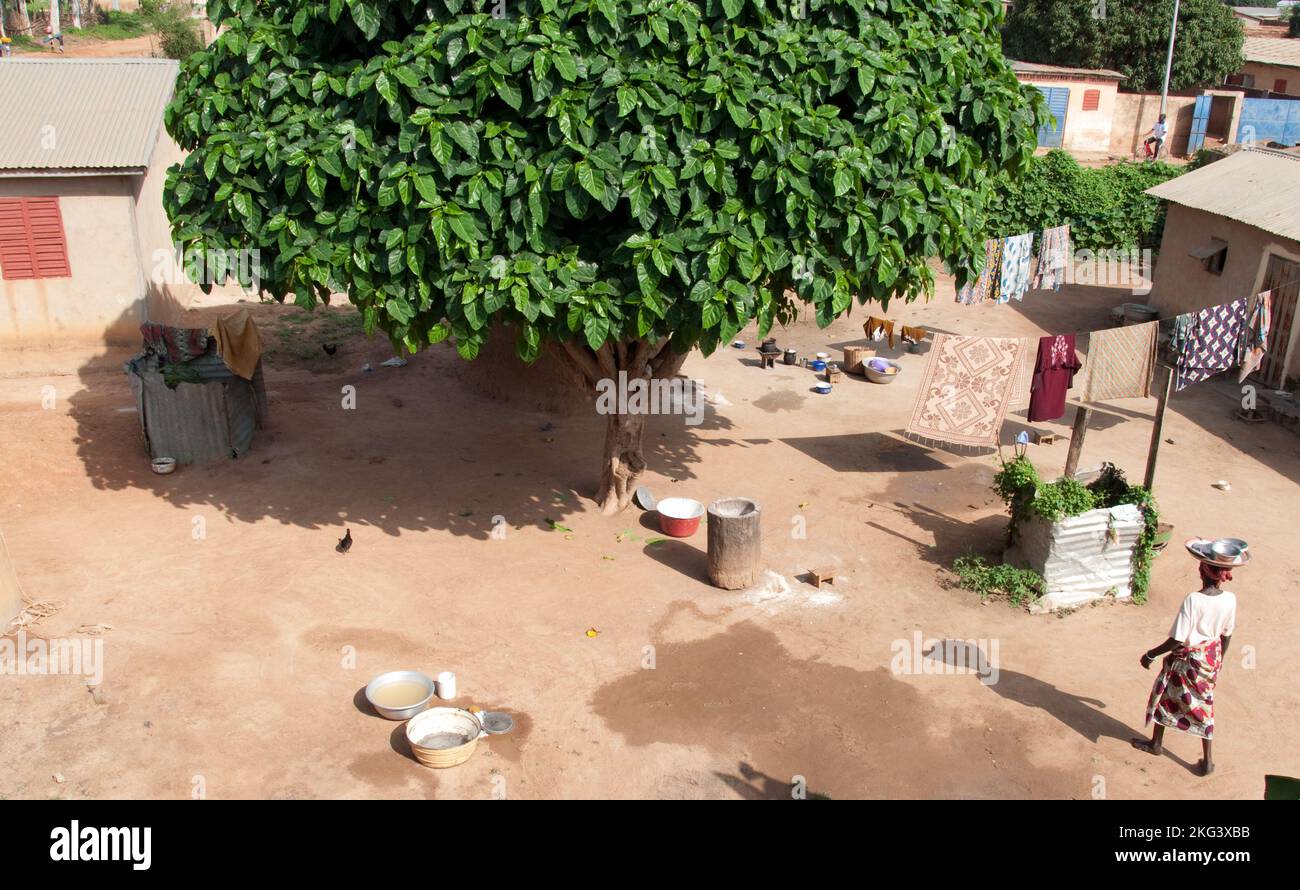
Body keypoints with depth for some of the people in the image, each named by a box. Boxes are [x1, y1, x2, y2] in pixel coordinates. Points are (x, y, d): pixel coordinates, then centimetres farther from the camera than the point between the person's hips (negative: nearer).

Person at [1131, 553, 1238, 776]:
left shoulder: (1193, 600, -29)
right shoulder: (1229, 599, -12)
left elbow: (1177, 640, -25)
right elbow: (1227, 634, 3)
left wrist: (1150, 655, -12)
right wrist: (1219, 658, 20)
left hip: (1187, 659, -5)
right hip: (1211, 658, 5)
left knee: (1164, 697, 19)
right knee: (1204, 703, 18)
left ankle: (1156, 744, 36)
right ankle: (1207, 761, 24)